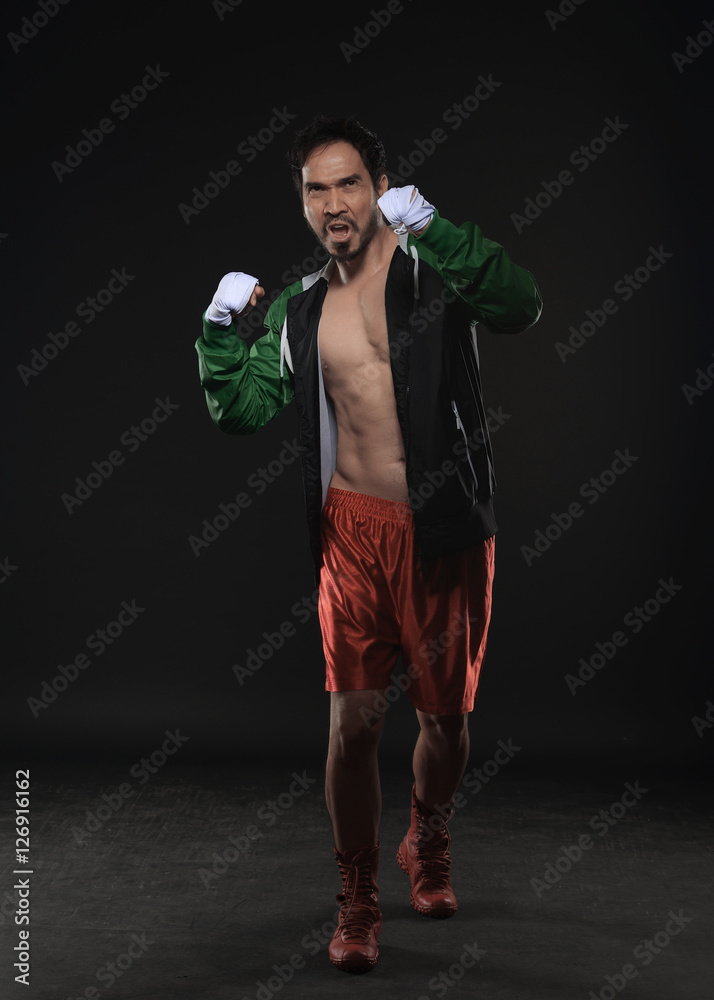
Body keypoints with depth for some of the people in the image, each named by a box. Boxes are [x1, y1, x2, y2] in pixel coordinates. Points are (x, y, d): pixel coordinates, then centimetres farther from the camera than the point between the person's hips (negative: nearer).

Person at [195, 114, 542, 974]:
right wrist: (219, 326, -1)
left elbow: (520, 307, -23)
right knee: (354, 719, -3)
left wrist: (432, 227, -30)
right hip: (354, 529, 2)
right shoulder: (300, 309, 10)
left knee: (444, 716, 11)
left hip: (444, 531, -2)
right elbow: (239, 411, 11)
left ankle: (428, 845, 40)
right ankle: (357, 903, 15)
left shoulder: (433, 268, -3)